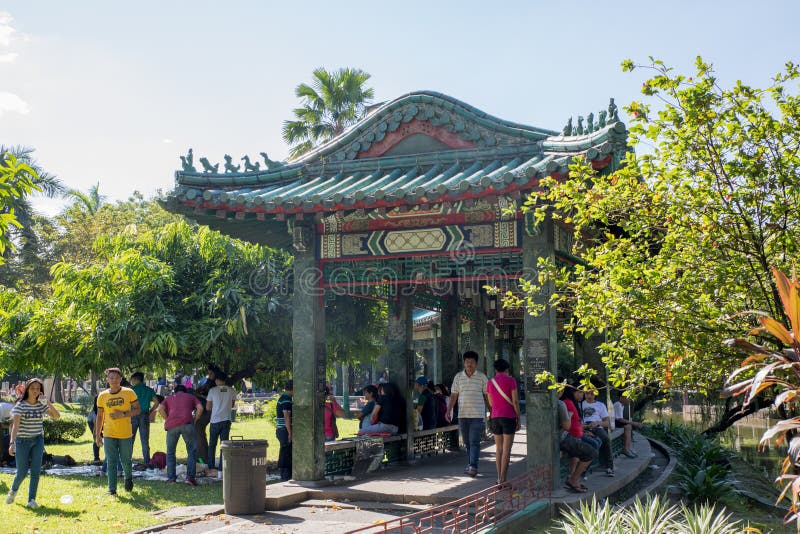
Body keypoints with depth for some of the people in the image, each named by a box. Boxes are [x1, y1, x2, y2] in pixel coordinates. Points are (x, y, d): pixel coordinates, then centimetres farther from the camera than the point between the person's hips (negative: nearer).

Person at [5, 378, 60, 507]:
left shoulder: (42, 405, 5)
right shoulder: (20, 405, -8)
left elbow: (57, 416, -2)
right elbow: (15, 424, -16)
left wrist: (48, 402, -13)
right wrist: (12, 443, -25)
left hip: (38, 441, 3)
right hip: (22, 441, -3)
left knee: (36, 471, -5)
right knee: (22, 472, 2)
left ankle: (32, 500, 1)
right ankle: (13, 490, 33)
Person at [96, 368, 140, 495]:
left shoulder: (129, 393, -3)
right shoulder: (102, 396, 3)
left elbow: (137, 410, -1)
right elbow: (99, 417, 9)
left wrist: (123, 414, -17)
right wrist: (97, 435, 7)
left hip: (125, 434, -1)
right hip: (109, 435, 1)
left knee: (125, 461, 8)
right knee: (111, 462, -2)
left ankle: (128, 478, 38)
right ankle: (112, 489, 2)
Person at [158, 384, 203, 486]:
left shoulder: (169, 398, 28)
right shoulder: (191, 396, 26)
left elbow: (160, 409, 9)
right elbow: (200, 408, 9)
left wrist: (167, 420, 16)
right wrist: (195, 420, 16)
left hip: (172, 425, 1)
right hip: (186, 423, -1)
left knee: (170, 452, 15)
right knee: (192, 451, 5)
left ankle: (171, 477, 11)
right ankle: (190, 476, -7)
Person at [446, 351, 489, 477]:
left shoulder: (482, 377, 2)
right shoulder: (458, 377, 7)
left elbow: (487, 396, 7)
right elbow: (453, 396, 8)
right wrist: (448, 411, -2)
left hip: (477, 415, -3)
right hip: (462, 414, 3)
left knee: (474, 441, -11)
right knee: (467, 442, 10)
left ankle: (473, 467, -14)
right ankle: (470, 464, 22)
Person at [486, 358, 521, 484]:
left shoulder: (490, 382, 8)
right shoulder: (511, 380, -4)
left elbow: (491, 403, 11)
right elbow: (515, 401, -7)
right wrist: (519, 418, -2)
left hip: (495, 417, 4)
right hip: (509, 417, -4)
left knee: (498, 448, 13)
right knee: (507, 449, -4)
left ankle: (499, 478, 14)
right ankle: (503, 480, -9)